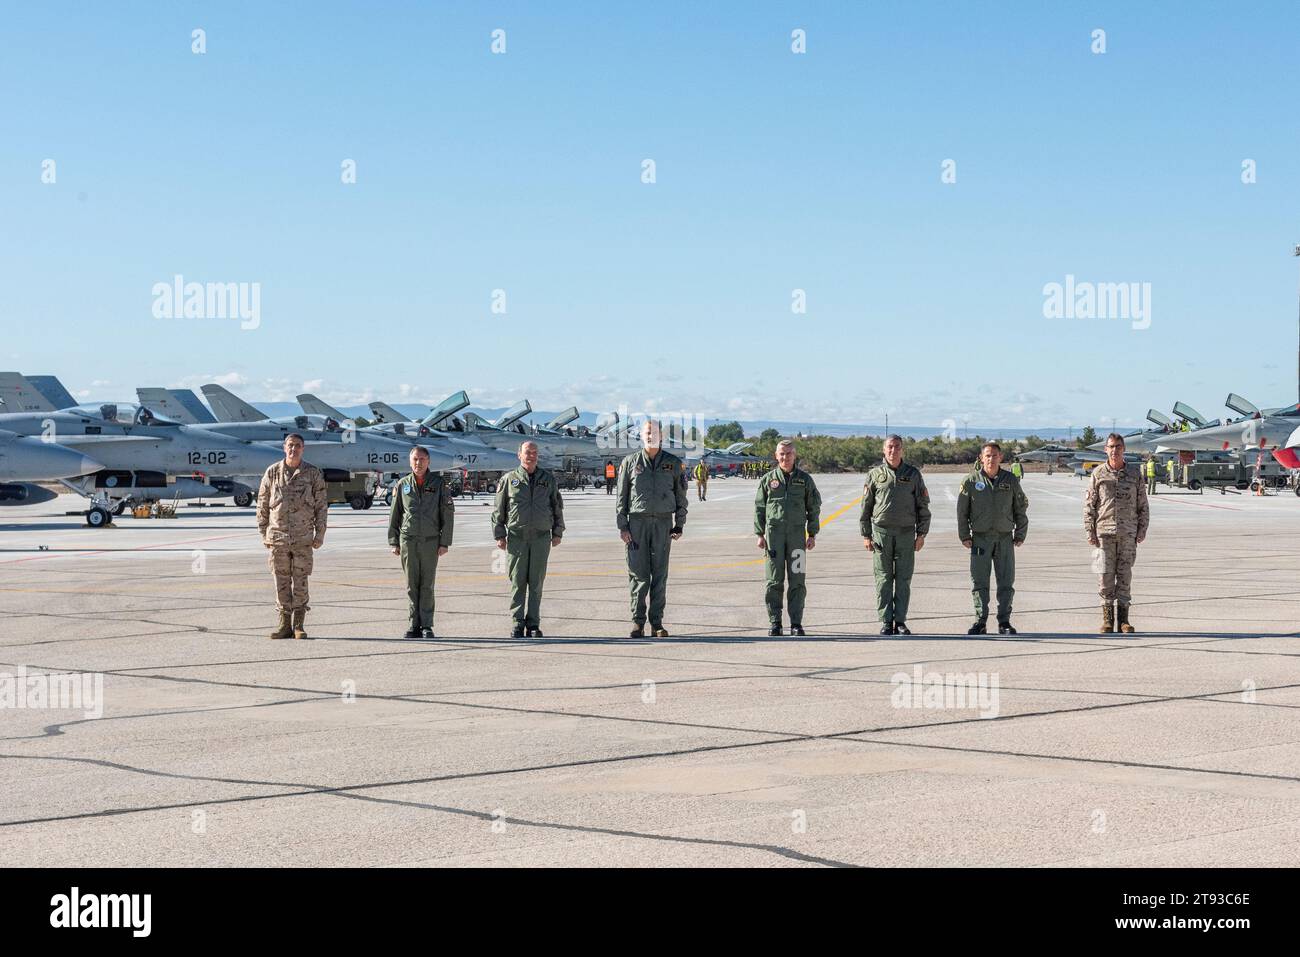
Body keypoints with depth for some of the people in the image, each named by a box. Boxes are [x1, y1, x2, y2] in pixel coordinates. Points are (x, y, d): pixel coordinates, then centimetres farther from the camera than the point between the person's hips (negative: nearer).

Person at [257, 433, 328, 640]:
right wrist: (264, 534, 6)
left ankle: (299, 625, 8)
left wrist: (319, 534, -2)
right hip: (278, 537, 1)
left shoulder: (313, 474, 2)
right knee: (281, 582, 4)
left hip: (303, 538, -1)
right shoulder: (272, 473, 4)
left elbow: (321, 506, 3)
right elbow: (262, 505, 9)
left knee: (300, 582, 1)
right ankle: (284, 624, 10)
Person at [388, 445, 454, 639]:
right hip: (408, 541, 2)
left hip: (431, 541, -2)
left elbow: (448, 514, 1)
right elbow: (394, 516, 12)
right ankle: (414, 625, 8)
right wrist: (394, 542, 7)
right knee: (412, 585, 4)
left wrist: (445, 542, -4)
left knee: (427, 585, -1)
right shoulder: (402, 485, 9)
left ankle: (427, 626, 3)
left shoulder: (439, 483, 3)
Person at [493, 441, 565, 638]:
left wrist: (557, 532, 10)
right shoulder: (508, 479, 6)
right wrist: (499, 535, 2)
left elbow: (557, 507, 15)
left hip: (541, 537, 1)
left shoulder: (548, 479, 11)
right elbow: (498, 510, 7)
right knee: (517, 581, -2)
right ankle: (517, 623, 3)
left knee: (536, 582, 2)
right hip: (516, 537, -1)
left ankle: (533, 624, 6)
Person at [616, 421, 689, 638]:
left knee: (660, 574, 1)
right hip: (637, 521, -1)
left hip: (663, 523, 1)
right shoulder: (630, 462, 5)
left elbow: (681, 496, 11)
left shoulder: (673, 463, 8)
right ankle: (637, 621, 5)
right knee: (638, 573, -2)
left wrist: (679, 525, 4)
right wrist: (622, 526, -1)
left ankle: (657, 623, 5)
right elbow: (621, 496, 6)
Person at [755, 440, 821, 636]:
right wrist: (760, 534, 1)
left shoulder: (804, 479, 8)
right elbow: (759, 508, 9)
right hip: (774, 533, 0)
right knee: (774, 581, 0)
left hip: (797, 533, 0)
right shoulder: (768, 479, 7)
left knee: (797, 581, -1)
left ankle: (796, 624, 4)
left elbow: (814, 508, 10)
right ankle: (775, 623, 5)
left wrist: (812, 534, 3)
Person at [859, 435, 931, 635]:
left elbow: (923, 506, 8)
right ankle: (886, 622, 5)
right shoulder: (875, 474, 5)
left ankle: (900, 621, 9)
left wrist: (921, 534, 1)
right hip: (881, 532, -1)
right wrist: (866, 535, 1)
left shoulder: (913, 474, 6)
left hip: (906, 534, 1)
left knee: (904, 579, 2)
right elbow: (865, 507, 6)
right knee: (884, 579, 0)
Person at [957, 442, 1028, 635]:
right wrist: (964, 536, 0)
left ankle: (1004, 622, 10)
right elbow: (962, 511, 4)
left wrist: (1020, 535, 5)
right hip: (980, 538, -1)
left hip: (1005, 538, 1)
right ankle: (980, 622, 5)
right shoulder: (971, 481, 0)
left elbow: (1021, 508, 10)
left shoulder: (1011, 480, 4)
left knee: (1006, 582, 3)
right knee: (979, 582, -1)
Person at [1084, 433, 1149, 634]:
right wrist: (1090, 532, -3)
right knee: (1105, 575, -2)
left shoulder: (1134, 474, 7)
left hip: (1128, 533, 1)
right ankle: (1107, 619, 5)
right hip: (1104, 532, -1)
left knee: (1125, 575, 2)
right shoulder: (1098, 474, 3)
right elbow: (1089, 505, 3)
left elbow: (1143, 505, 10)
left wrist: (1142, 531, 3)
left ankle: (1123, 619, 8)